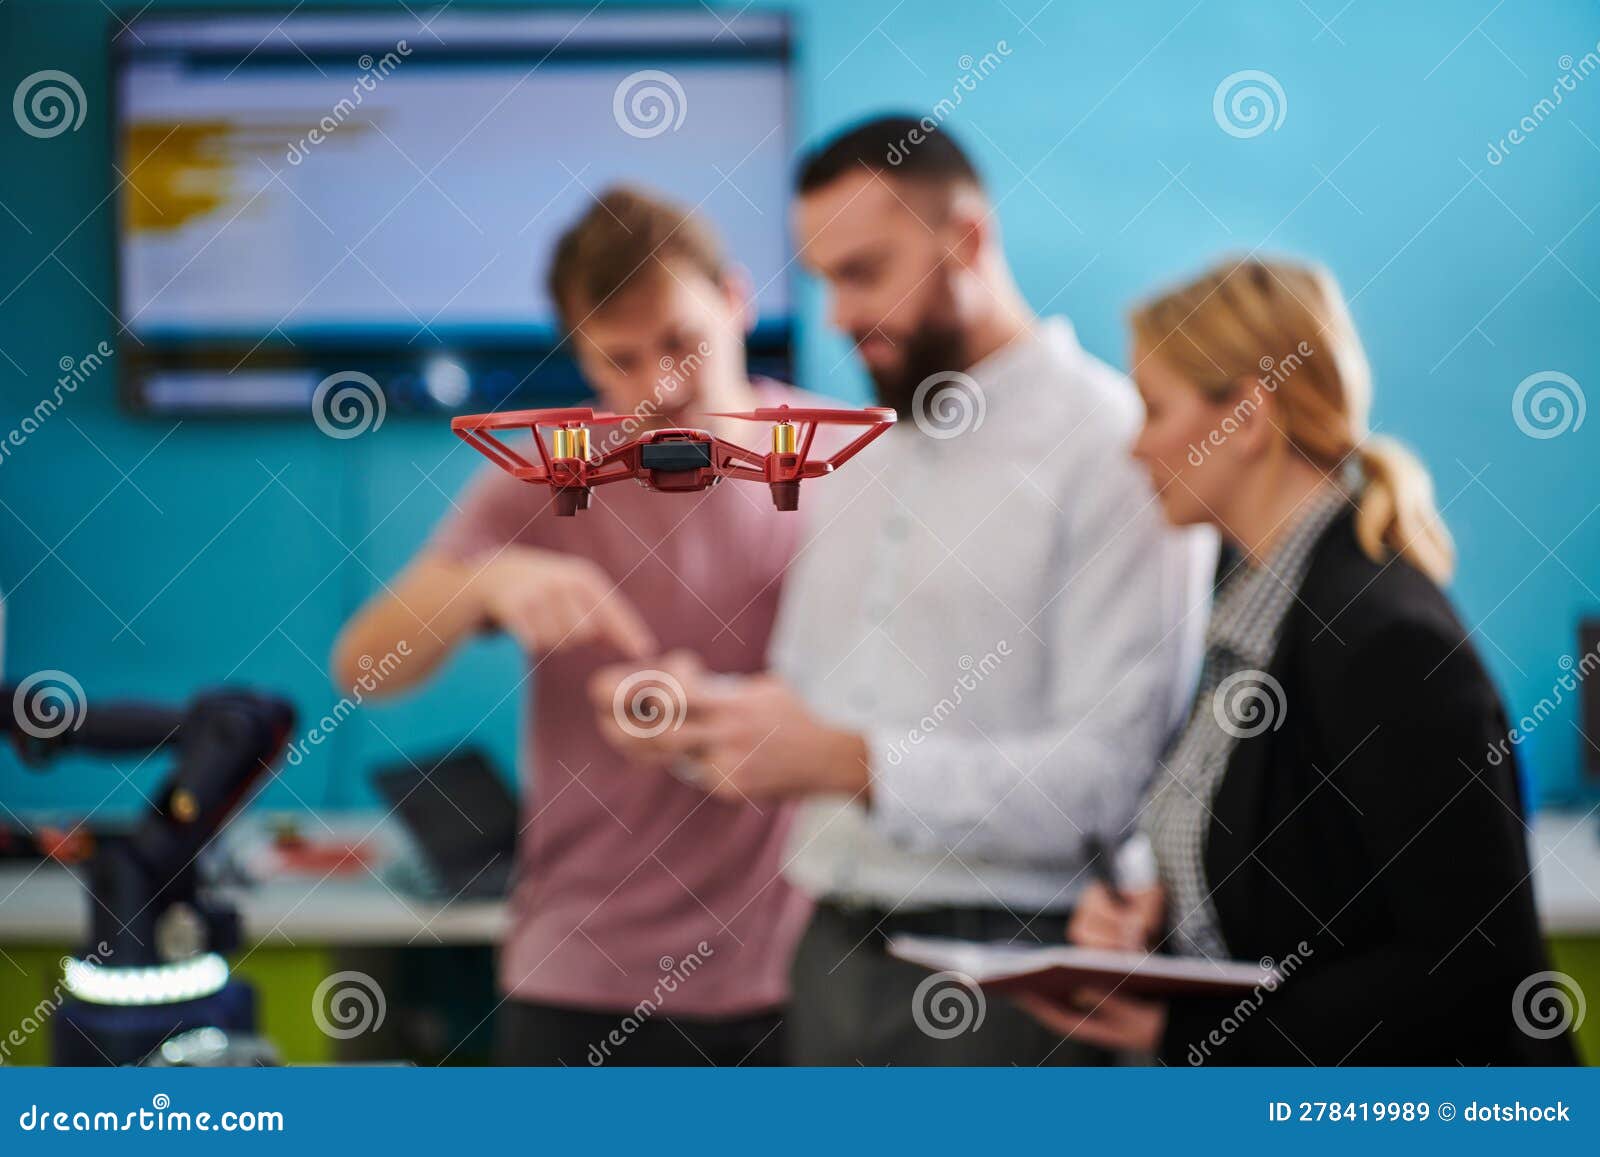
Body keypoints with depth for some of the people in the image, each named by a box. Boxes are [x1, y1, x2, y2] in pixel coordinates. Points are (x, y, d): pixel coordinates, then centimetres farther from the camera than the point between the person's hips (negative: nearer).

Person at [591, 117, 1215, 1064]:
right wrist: (701, 718, 0)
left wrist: (856, 763, -22)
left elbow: (1112, 774, -19)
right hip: (840, 953, 7)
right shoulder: (862, 462, 16)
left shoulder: (1114, 452, -11)